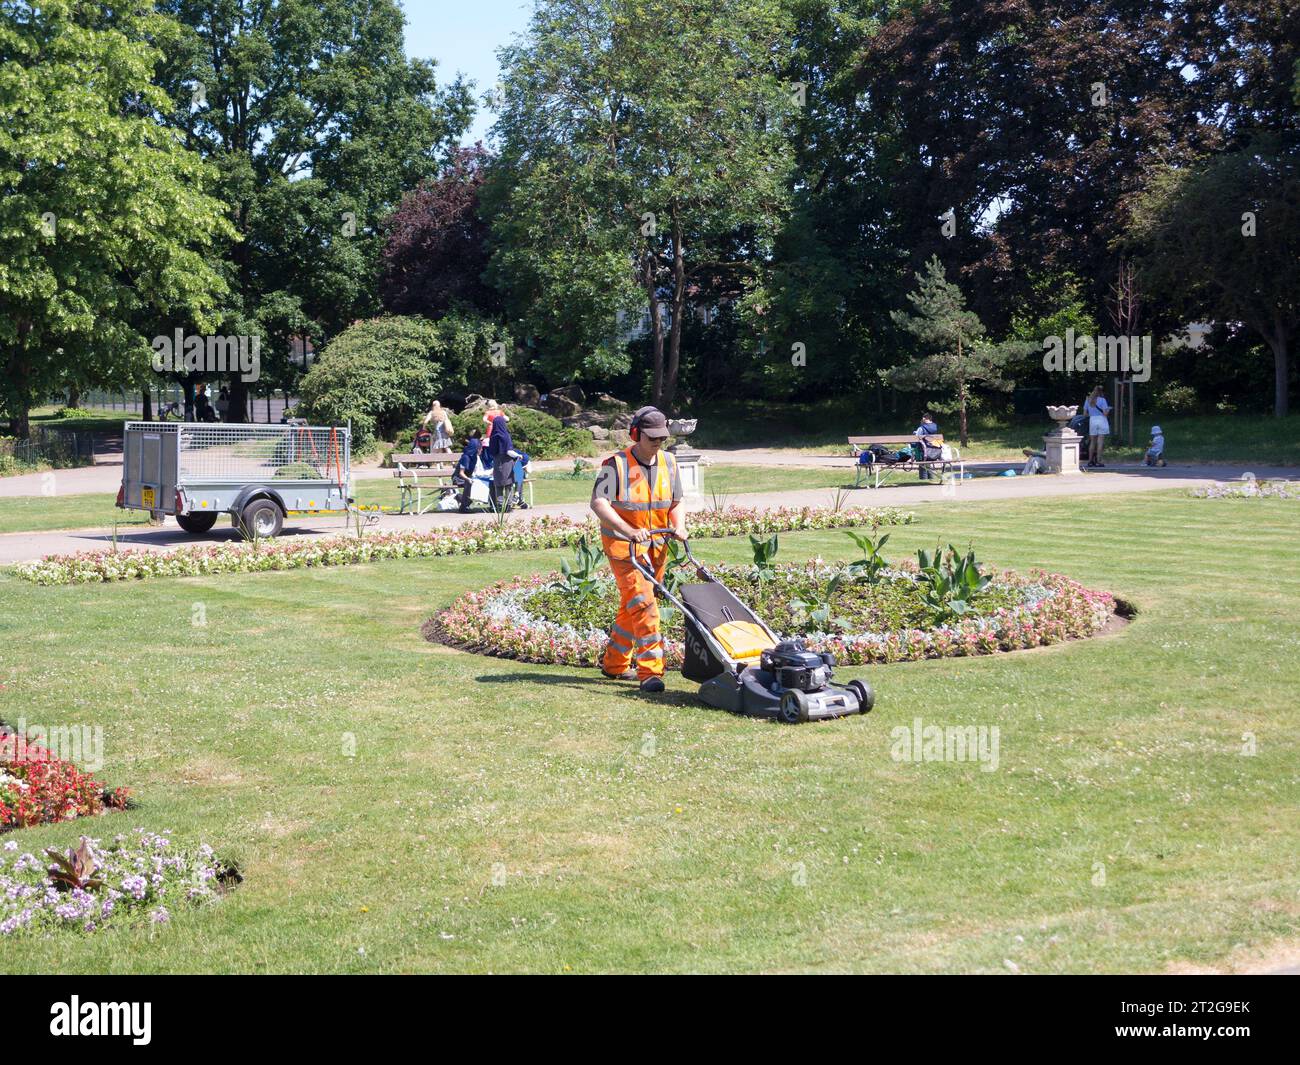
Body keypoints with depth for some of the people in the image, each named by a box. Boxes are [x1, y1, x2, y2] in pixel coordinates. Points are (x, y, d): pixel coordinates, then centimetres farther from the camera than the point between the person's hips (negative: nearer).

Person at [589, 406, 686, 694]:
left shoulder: (669, 463, 7)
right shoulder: (616, 465, -12)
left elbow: (676, 502, 14)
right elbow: (598, 502, -17)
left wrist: (679, 527, -7)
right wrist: (629, 530, -28)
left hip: (656, 546, 7)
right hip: (623, 544, -7)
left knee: (631, 607, 16)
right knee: (642, 602, -18)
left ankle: (614, 663, 31)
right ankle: (650, 672, -20)